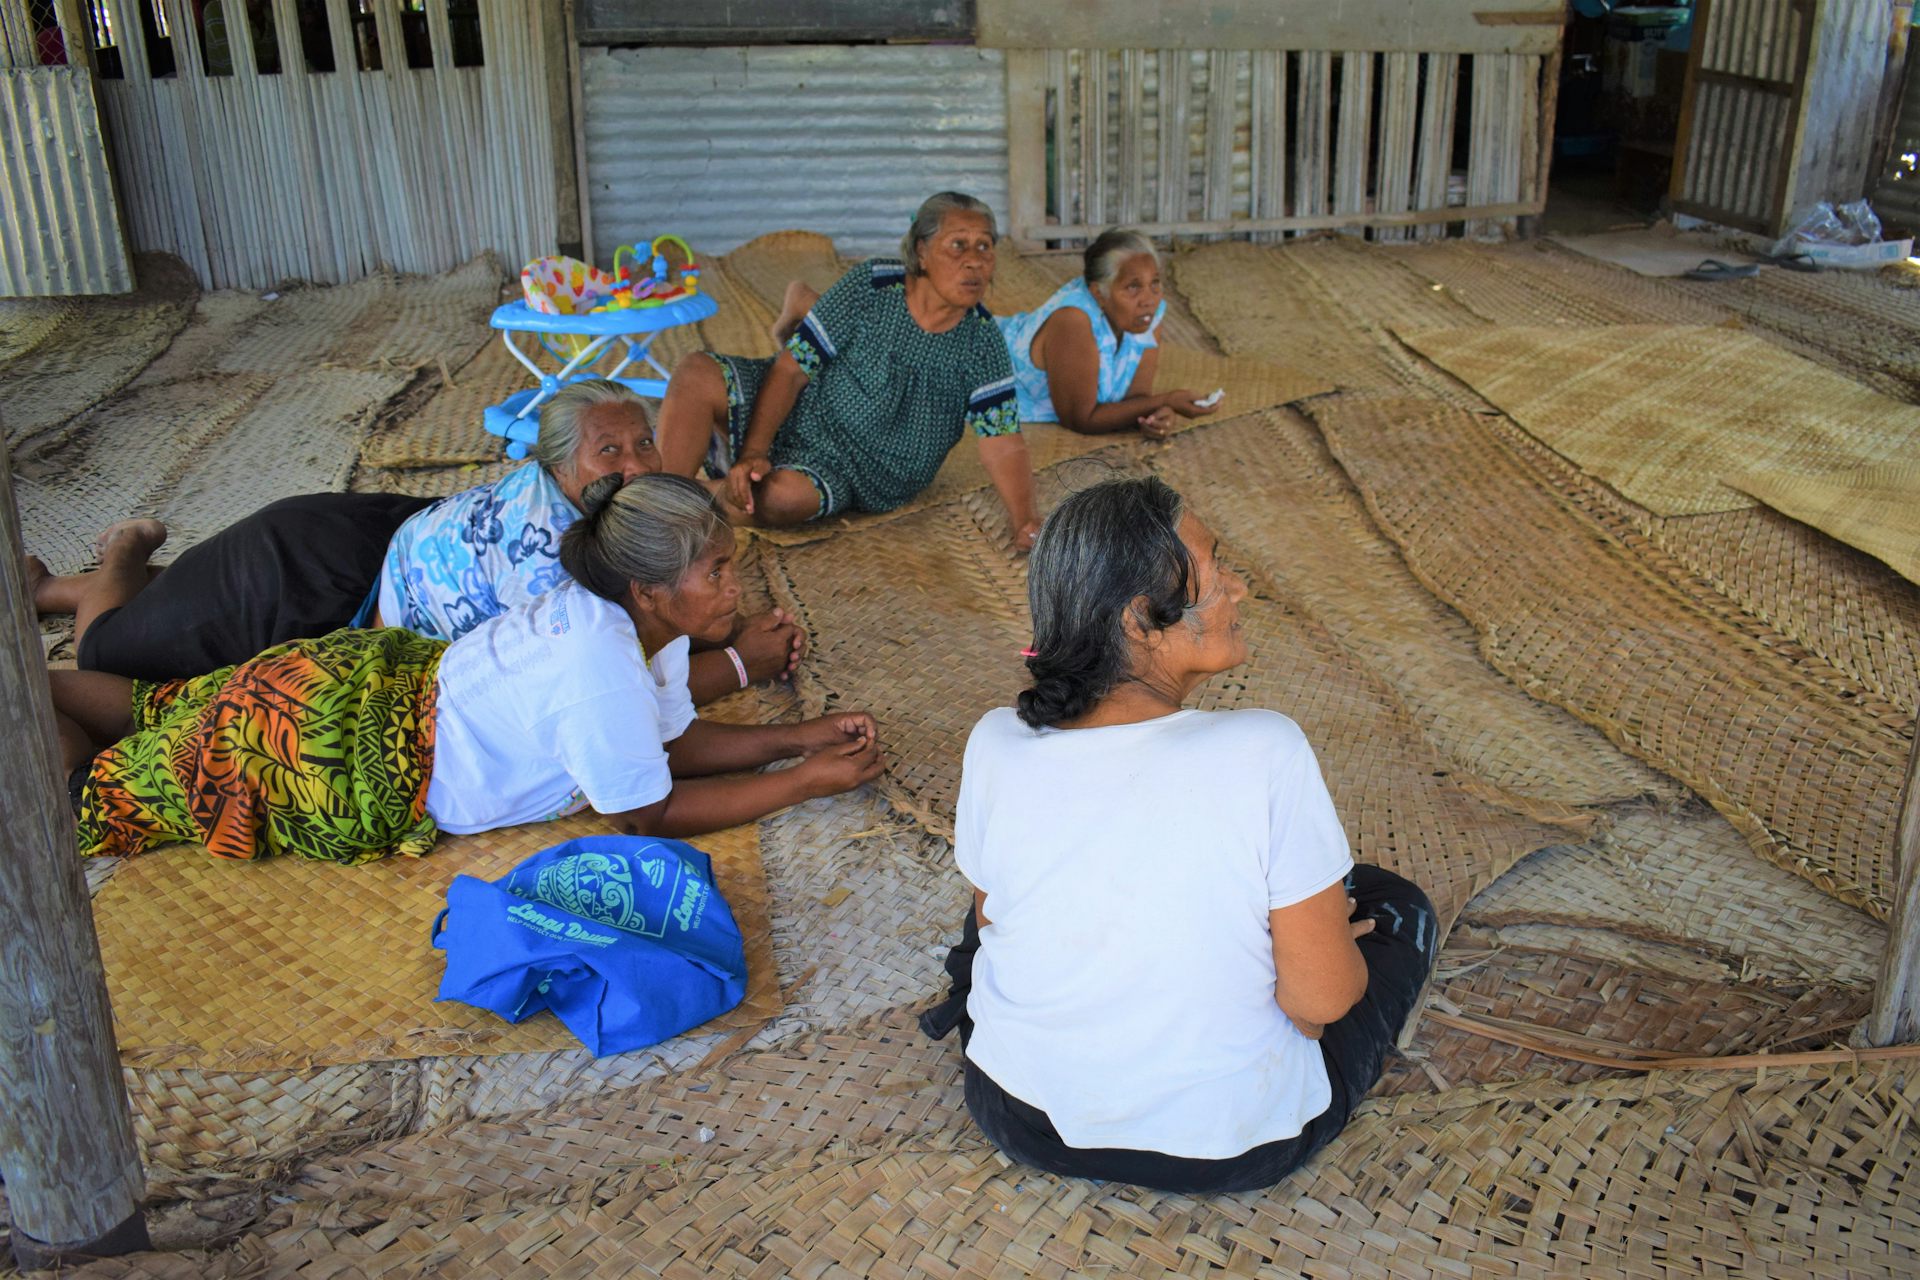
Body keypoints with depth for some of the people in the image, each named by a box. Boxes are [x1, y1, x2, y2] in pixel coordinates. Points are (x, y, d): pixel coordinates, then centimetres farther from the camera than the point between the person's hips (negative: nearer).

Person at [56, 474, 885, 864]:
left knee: (152, 718, 28)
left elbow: (670, 741, 3)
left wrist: (801, 737, -6)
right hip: (332, 755, -8)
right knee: (84, 789, 10)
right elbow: (647, 816, -23)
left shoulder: (633, 617, -7)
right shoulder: (600, 667, -34)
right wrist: (806, 785, -22)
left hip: (367, 684, 8)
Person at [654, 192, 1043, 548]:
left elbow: (1002, 442, -10)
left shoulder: (982, 342, -7)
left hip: (847, 475, 0)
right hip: (792, 422, 1)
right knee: (697, 374, -27)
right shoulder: (872, 285, -11)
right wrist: (752, 453, -22)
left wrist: (1025, 524, -27)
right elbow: (791, 368, -11)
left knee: (783, 495, -36)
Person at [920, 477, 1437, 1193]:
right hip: (1228, 1147, -3)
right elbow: (1321, 998, -19)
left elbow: (992, 921, 1)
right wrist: (1324, 936, 3)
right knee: (1397, 905, 18)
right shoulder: (1266, 756, -28)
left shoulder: (997, 746, -17)